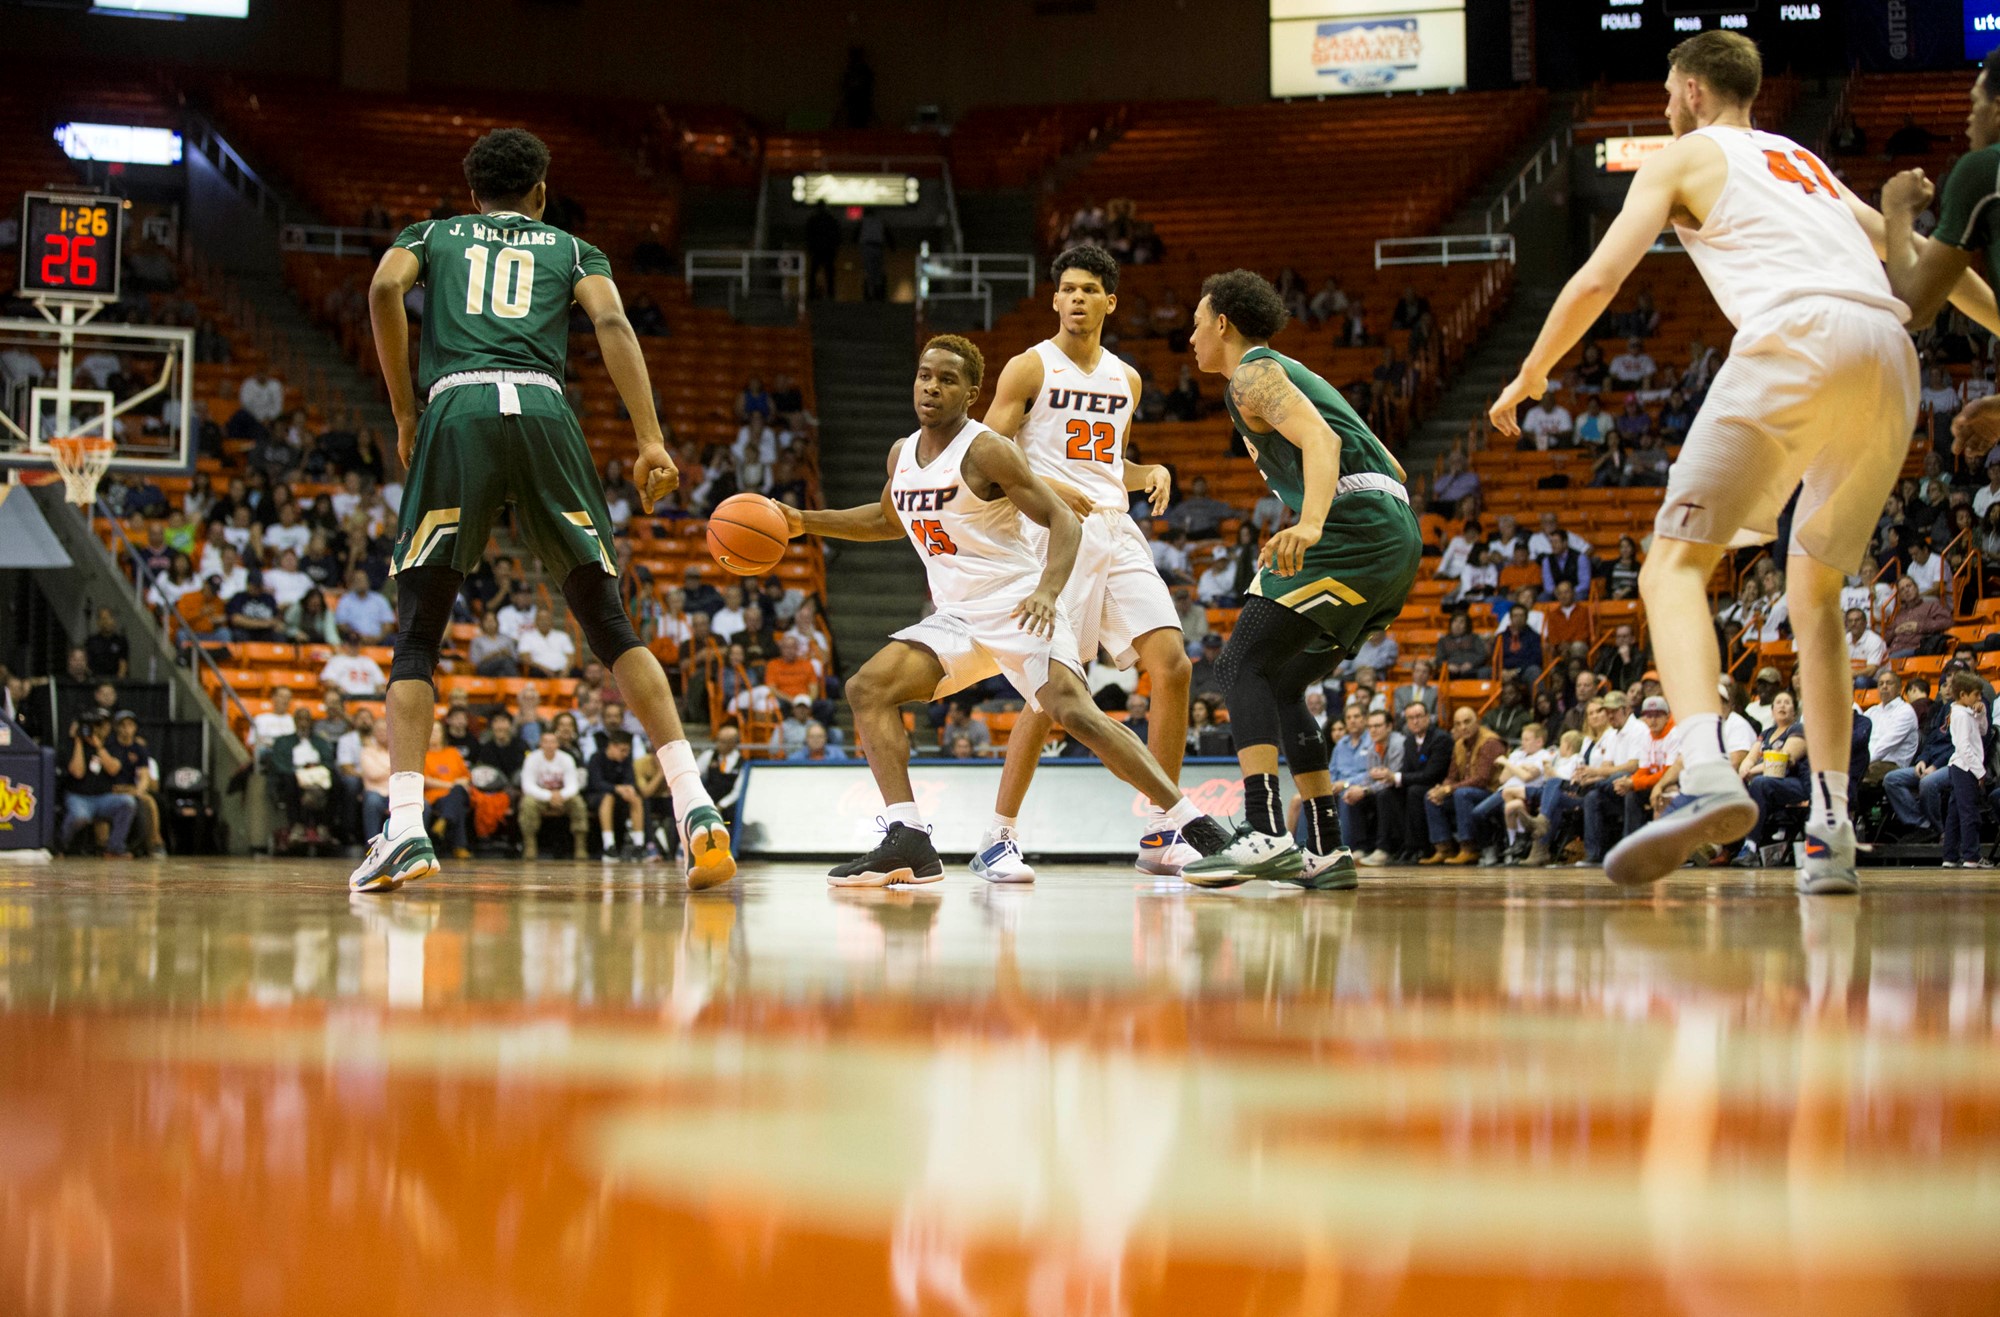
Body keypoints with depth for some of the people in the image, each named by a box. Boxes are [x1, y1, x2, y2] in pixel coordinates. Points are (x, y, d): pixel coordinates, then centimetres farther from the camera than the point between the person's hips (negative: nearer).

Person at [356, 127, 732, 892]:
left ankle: (405, 831, -10)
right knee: (611, 627, 7)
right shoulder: (571, 248, 27)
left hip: (457, 407, -1)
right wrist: (650, 441, -2)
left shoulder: (432, 236, 27)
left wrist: (404, 414, 9)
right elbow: (612, 323, 6)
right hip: (543, 408, 1)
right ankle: (695, 808, -6)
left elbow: (385, 287, 4)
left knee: (417, 638, 6)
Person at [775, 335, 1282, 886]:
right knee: (867, 689, -7)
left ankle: (1202, 832, -28)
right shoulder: (903, 455, 11)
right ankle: (907, 844, -10)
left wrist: (1047, 591, -33)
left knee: (1074, 711, -27)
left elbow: (1064, 522, -16)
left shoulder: (986, 450, -12)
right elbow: (889, 520, 32)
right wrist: (803, 522, 23)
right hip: (957, 617, 8)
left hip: (1016, 607, -8)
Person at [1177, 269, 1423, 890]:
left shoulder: (1252, 372, 1)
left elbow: (1320, 439, -19)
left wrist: (1309, 525, -35)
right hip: (1399, 533, 10)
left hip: (1357, 527, -10)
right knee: (1280, 686, 14)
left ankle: (1263, 833, -26)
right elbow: (1392, 469, 31)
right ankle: (1326, 851, 10)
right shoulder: (1292, 375, 31)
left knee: (1246, 662, -12)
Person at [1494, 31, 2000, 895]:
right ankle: (1831, 832, 10)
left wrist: (1530, 377, 22)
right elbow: (1909, 258, 37)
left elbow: (1597, 280, 10)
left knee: (1676, 564, -6)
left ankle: (1707, 776, -32)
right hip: (1890, 355, 6)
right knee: (1815, 589, 20)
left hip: (1797, 335, -6)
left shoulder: (1684, 158, 17)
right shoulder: (1808, 165, 36)